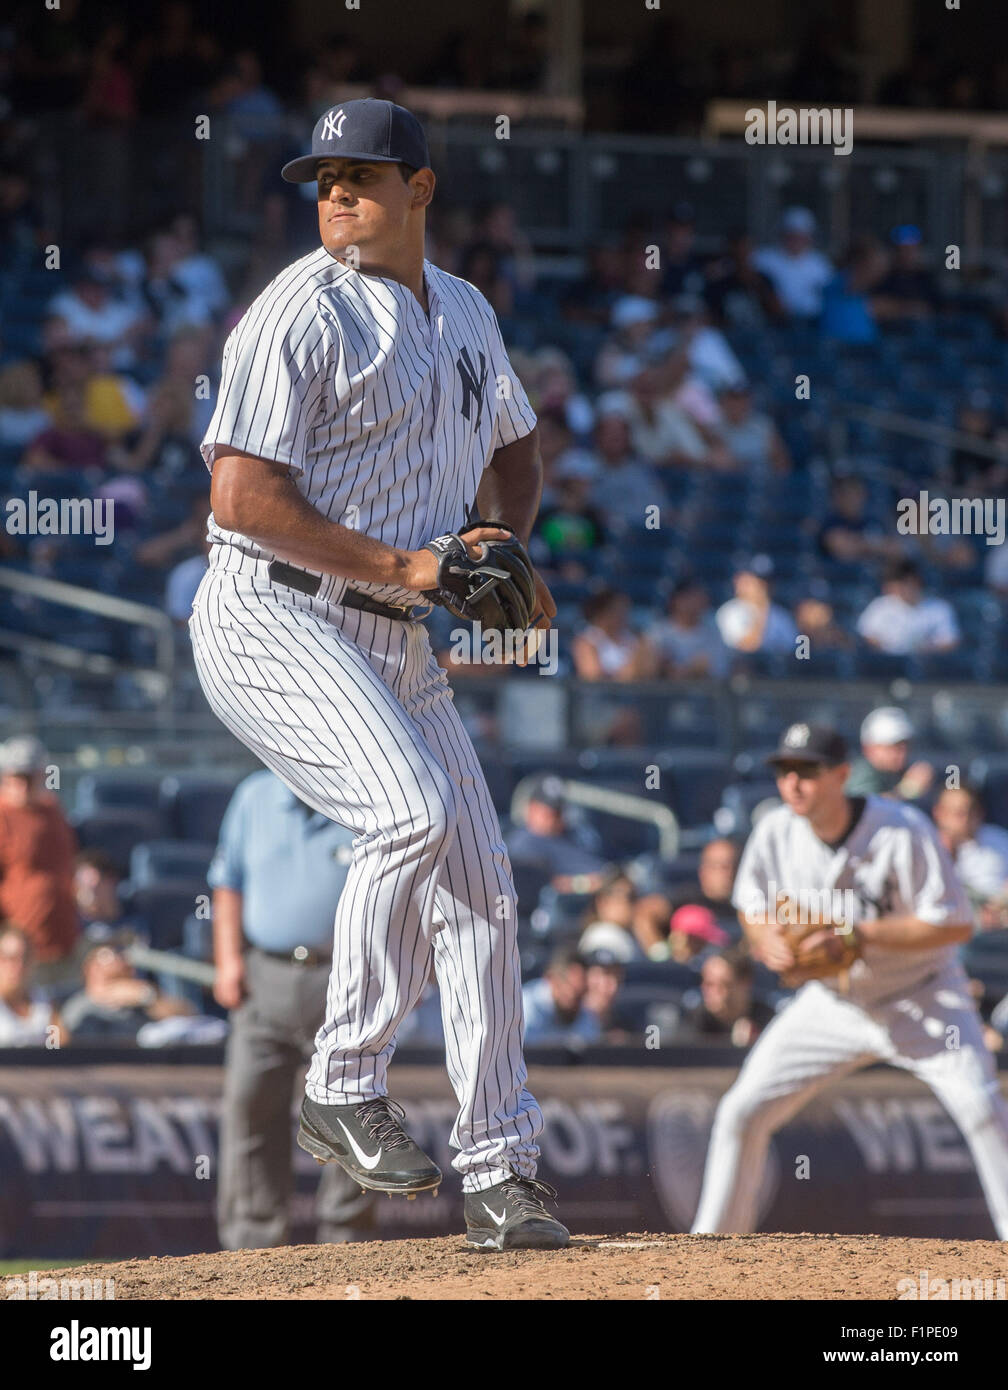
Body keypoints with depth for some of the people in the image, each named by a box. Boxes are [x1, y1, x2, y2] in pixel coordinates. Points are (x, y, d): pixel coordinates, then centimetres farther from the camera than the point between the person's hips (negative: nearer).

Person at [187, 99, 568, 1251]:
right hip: (272, 622, -8)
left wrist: (507, 550, 8)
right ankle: (343, 1087, -14)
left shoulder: (465, 315, 13)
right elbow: (242, 495, -18)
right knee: (416, 812, -27)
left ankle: (498, 1172, 10)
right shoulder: (302, 314, -11)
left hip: (399, 642, 8)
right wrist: (404, 567, -21)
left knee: (479, 878, 3)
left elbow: (513, 446, 30)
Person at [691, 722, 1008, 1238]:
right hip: (832, 1001, 4)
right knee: (742, 1112, -2)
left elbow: (955, 925, -22)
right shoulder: (776, 833, -10)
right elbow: (752, 906, 8)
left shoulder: (904, 832, -23)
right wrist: (766, 940, -16)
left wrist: (860, 935, -30)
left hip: (920, 997, -4)